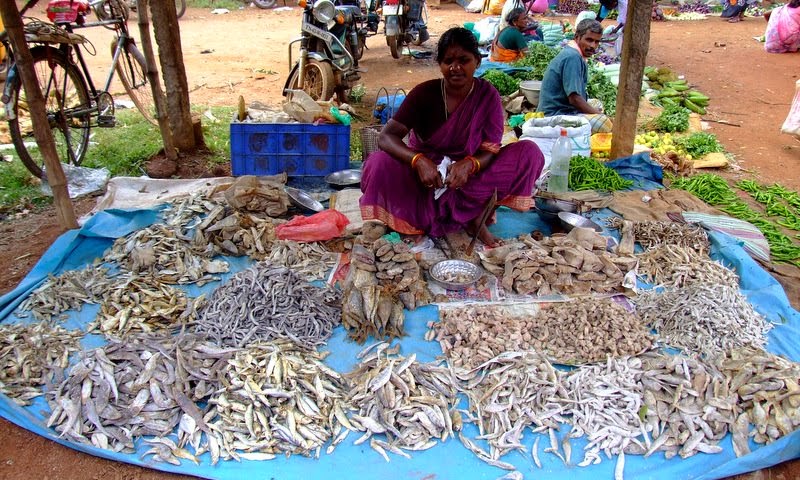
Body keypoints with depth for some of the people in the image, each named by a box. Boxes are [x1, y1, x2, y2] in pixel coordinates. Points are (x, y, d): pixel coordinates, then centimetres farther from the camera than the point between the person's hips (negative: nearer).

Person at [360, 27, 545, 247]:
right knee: (380, 164, -31)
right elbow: (386, 136, -19)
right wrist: (419, 161, -37)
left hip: (468, 177, 1)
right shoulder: (424, 93, -12)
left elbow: (490, 151, -11)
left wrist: (468, 165, -35)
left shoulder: (487, 95, -9)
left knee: (530, 153, -18)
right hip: (426, 172, 0)